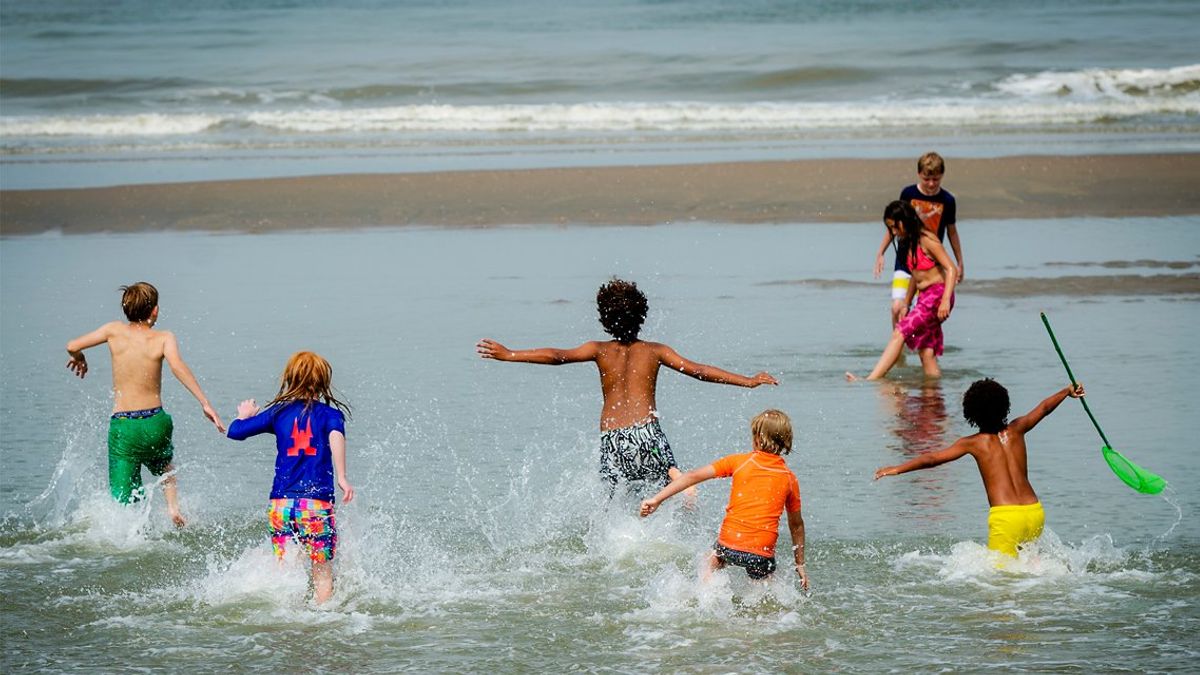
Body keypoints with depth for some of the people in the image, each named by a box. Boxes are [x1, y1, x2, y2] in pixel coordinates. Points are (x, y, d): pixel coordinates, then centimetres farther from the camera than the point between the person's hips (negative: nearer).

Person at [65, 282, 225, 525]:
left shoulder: (115, 331, 2)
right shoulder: (163, 338, -3)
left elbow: (72, 347, 4)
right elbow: (177, 366, -21)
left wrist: (78, 358, 28)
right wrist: (205, 403, -24)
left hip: (121, 426, 0)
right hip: (155, 422, 0)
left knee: (124, 501, 2)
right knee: (164, 467, 34)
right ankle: (173, 505, 10)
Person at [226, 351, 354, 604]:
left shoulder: (279, 412, 10)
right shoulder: (329, 413, 3)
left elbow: (235, 431, 12)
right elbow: (336, 435, -20)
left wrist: (245, 414, 34)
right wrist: (341, 477, -27)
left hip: (280, 502, 3)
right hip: (317, 502, -3)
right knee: (322, 572, 5)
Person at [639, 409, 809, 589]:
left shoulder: (739, 462, 2)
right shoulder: (790, 479, 7)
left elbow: (694, 476, -1)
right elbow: (796, 524, 15)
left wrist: (657, 499, 3)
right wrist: (800, 564, 25)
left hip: (729, 544, 0)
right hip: (762, 553, 0)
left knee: (712, 561, 30)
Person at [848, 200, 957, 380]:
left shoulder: (927, 240, -12)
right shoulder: (909, 243, 16)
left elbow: (951, 269, -17)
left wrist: (945, 300, -26)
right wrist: (906, 304, 26)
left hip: (937, 294, -10)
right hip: (924, 298, 10)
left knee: (899, 333, -20)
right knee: (926, 352, 4)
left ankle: (871, 380, -29)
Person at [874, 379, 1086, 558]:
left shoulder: (974, 443, 2)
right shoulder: (1016, 430, 12)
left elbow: (932, 458, 1)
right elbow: (1044, 408, 30)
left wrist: (897, 469, 9)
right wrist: (1067, 391, 47)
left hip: (1005, 517, -5)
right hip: (1034, 512, 5)